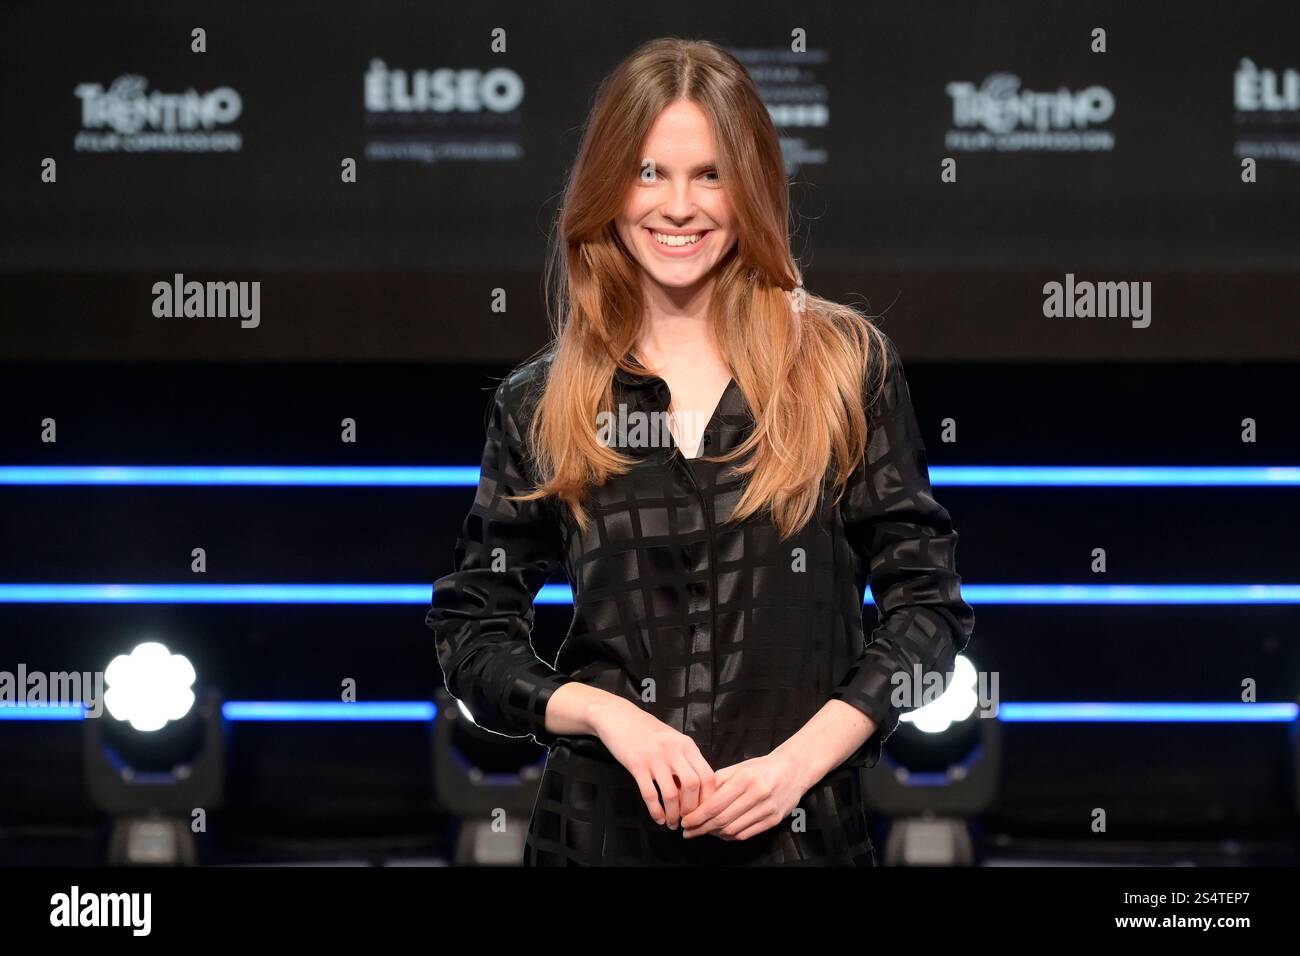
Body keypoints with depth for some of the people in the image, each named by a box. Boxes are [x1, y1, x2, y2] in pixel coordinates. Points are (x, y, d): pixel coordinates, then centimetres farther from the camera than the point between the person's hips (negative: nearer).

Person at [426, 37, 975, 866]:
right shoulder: (540, 404, 5)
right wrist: (608, 713, -11)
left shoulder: (846, 363, 1)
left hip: (801, 827, -1)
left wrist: (798, 761, -12)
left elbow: (926, 602, 0)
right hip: (603, 826, 1)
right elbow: (472, 631, 6)